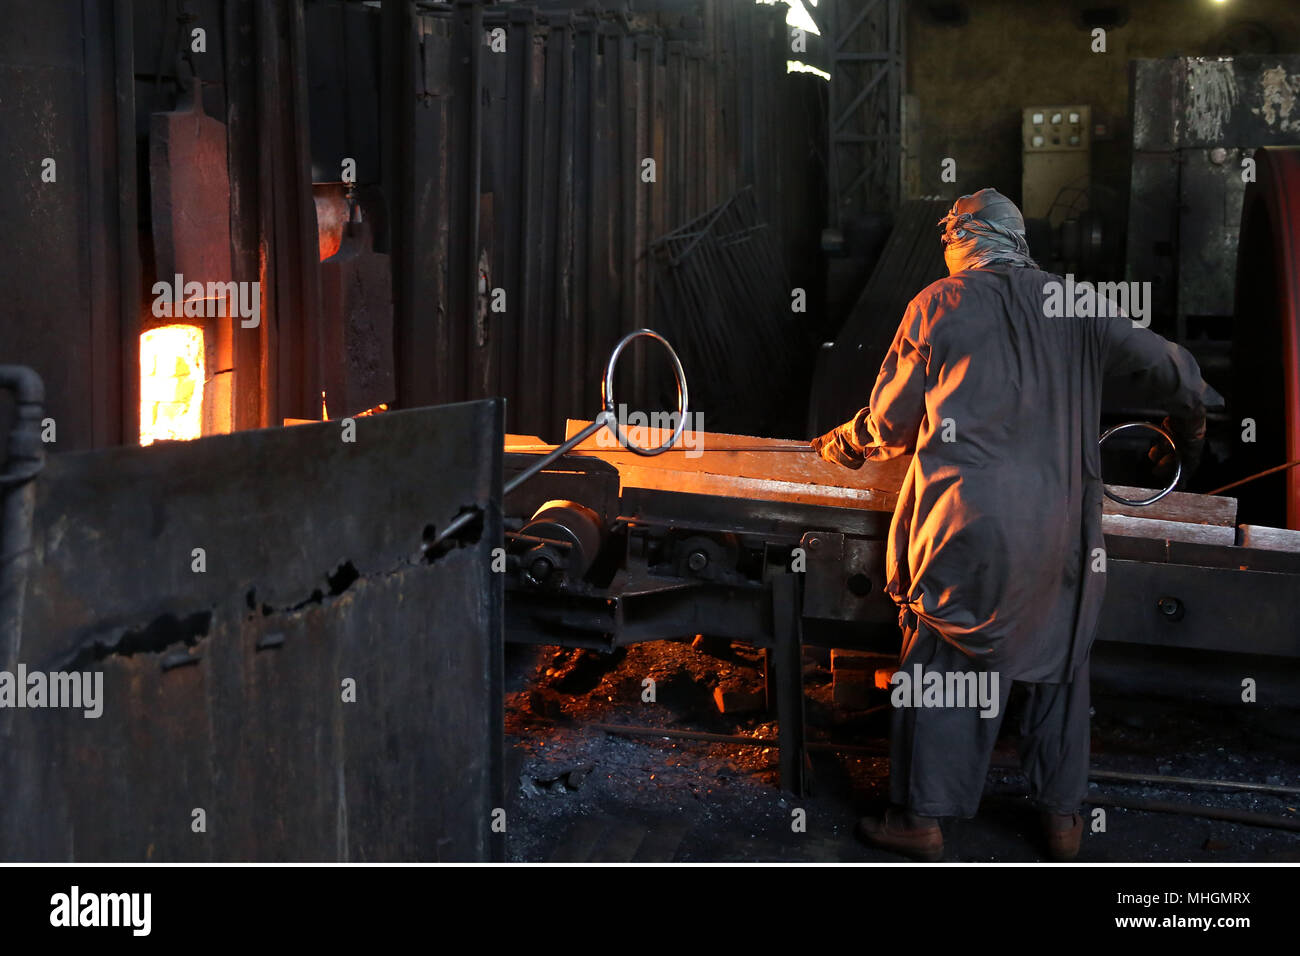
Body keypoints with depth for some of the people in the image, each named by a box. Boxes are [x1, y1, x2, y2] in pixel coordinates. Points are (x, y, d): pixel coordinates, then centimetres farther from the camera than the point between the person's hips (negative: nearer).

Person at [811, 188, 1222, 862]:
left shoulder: (938, 306, 1)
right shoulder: (1074, 307, 8)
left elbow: (893, 420, 6)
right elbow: (1168, 369, 11)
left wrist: (841, 444, 27)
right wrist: (1190, 419, 33)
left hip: (966, 523, -3)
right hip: (1061, 523, 3)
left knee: (941, 663, 7)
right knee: (1058, 664, 16)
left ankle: (923, 820, 15)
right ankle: (1063, 817, 26)